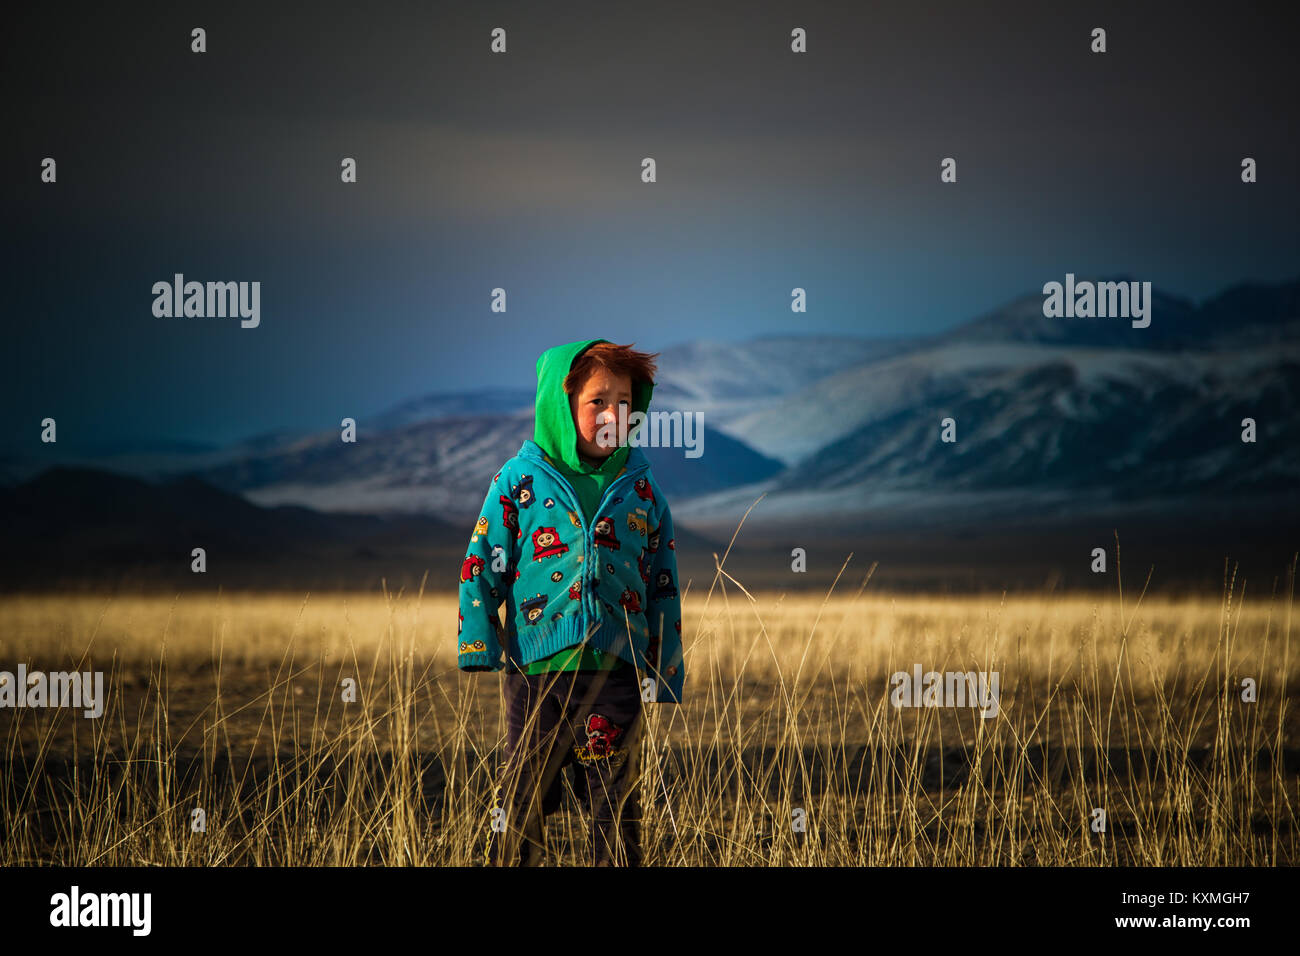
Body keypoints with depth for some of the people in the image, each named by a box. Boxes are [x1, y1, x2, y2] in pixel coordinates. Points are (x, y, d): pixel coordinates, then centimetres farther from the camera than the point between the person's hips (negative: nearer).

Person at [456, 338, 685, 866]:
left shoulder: (640, 486, 9)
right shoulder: (519, 480, 1)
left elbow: (663, 584, 13)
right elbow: (481, 566, 2)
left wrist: (666, 671, 10)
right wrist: (479, 650, -7)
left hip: (616, 670, 2)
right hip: (537, 667, -2)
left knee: (617, 808, 7)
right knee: (521, 803, 1)